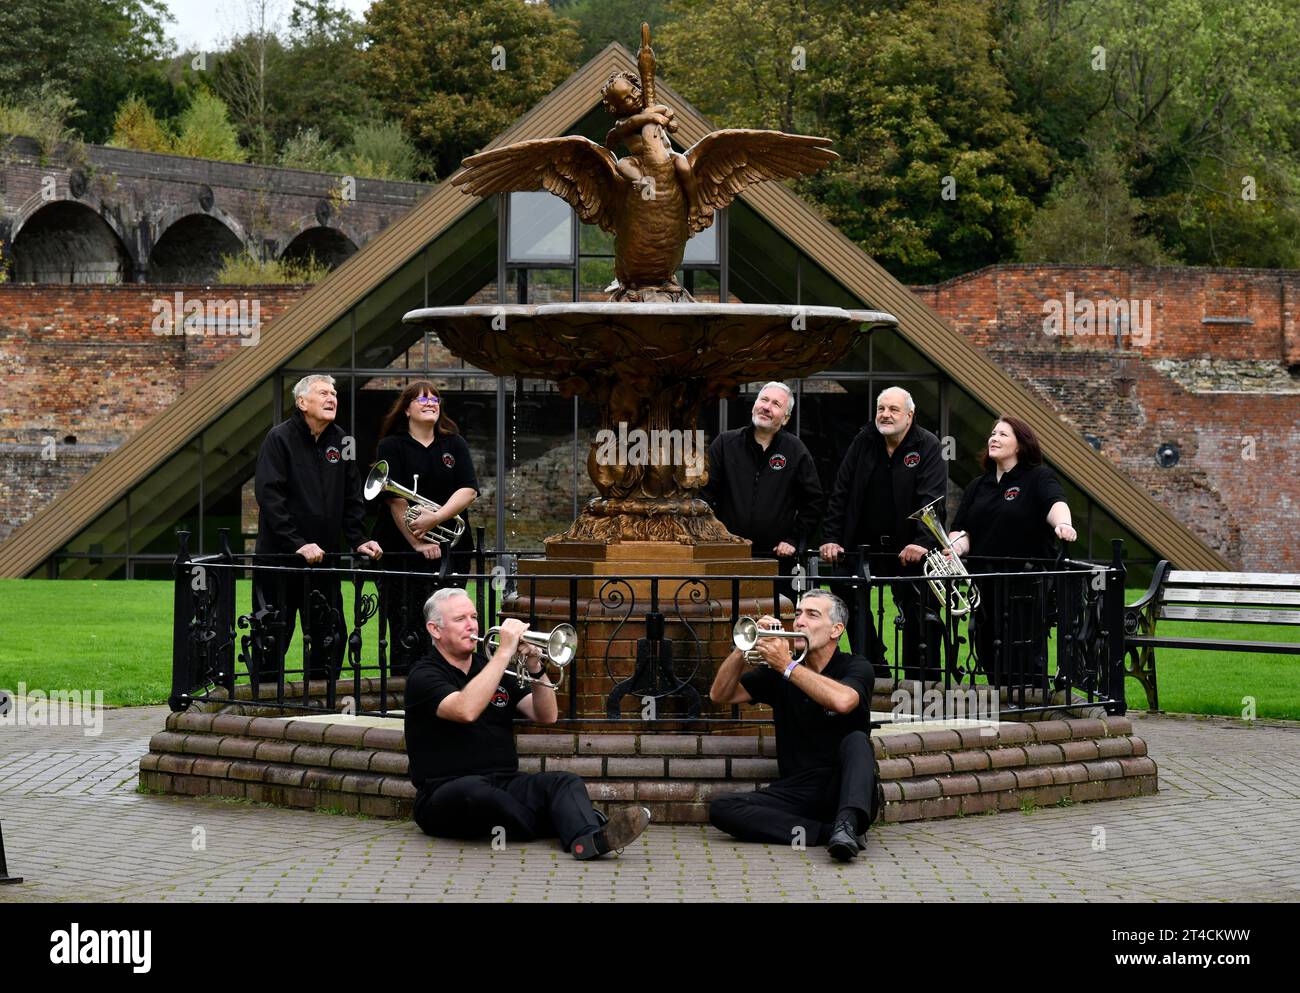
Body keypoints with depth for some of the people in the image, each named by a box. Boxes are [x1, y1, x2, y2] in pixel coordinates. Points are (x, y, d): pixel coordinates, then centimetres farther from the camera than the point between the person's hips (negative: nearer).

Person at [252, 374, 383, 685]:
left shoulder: (339, 440, 9)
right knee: (273, 639, -1)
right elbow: (269, 496, -17)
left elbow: (352, 496, 15)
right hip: (278, 555, -6)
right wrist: (297, 544, -23)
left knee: (331, 636, 7)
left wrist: (357, 540, 2)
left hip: (323, 557, 6)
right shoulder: (280, 438, -9)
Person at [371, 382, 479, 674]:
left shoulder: (454, 445, 12)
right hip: (402, 550, -3)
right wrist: (418, 542, -15)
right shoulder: (391, 447, 3)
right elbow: (395, 499, -7)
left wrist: (436, 518, -17)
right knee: (407, 624, -6)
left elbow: (469, 490, -1)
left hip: (450, 550, 3)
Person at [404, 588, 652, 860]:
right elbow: (466, 710, -23)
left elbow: (547, 717, 10)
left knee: (565, 782, -22)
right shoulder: (425, 676, -1)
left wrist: (535, 668, -7)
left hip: (504, 786, 6)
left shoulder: (492, 669, 20)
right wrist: (504, 652, -19)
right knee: (475, 790, -39)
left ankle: (586, 839, -54)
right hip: (447, 794, -6)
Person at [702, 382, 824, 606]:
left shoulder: (796, 451, 5)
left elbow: (814, 503, 10)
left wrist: (794, 541, 3)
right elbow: (704, 493, 7)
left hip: (778, 557, 0)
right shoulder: (725, 444, 6)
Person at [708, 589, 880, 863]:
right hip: (796, 794, 4)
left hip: (844, 789, -3)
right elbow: (720, 695, 9)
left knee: (856, 740, -32)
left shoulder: (856, 668, 2)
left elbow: (842, 701, -22)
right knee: (721, 809, -21)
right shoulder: (777, 673, 16)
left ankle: (847, 822, -51)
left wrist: (787, 665, -17)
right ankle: (830, 832, -28)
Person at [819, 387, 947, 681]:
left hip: (909, 549, -4)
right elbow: (840, 493, 4)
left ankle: (924, 678, 3)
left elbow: (932, 500, -17)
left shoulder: (928, 447, -6)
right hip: (863, 544, 4)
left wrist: (923, 542, -30)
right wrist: (831, 538, -5)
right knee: (853, 611, 4)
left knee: (918, 617, -5)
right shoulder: (864, 442, 5)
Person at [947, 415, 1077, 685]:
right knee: (991, 663, 8)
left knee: (1025, 667, -7)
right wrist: (957, 545, -9)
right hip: (984, 589, 6)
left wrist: (1063, 524, -43)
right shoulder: (978, 487, 18)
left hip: (1026, 590, -6)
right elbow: (961, 529, 15)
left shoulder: (1038, 478, -1)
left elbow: (1055, 503, -20)